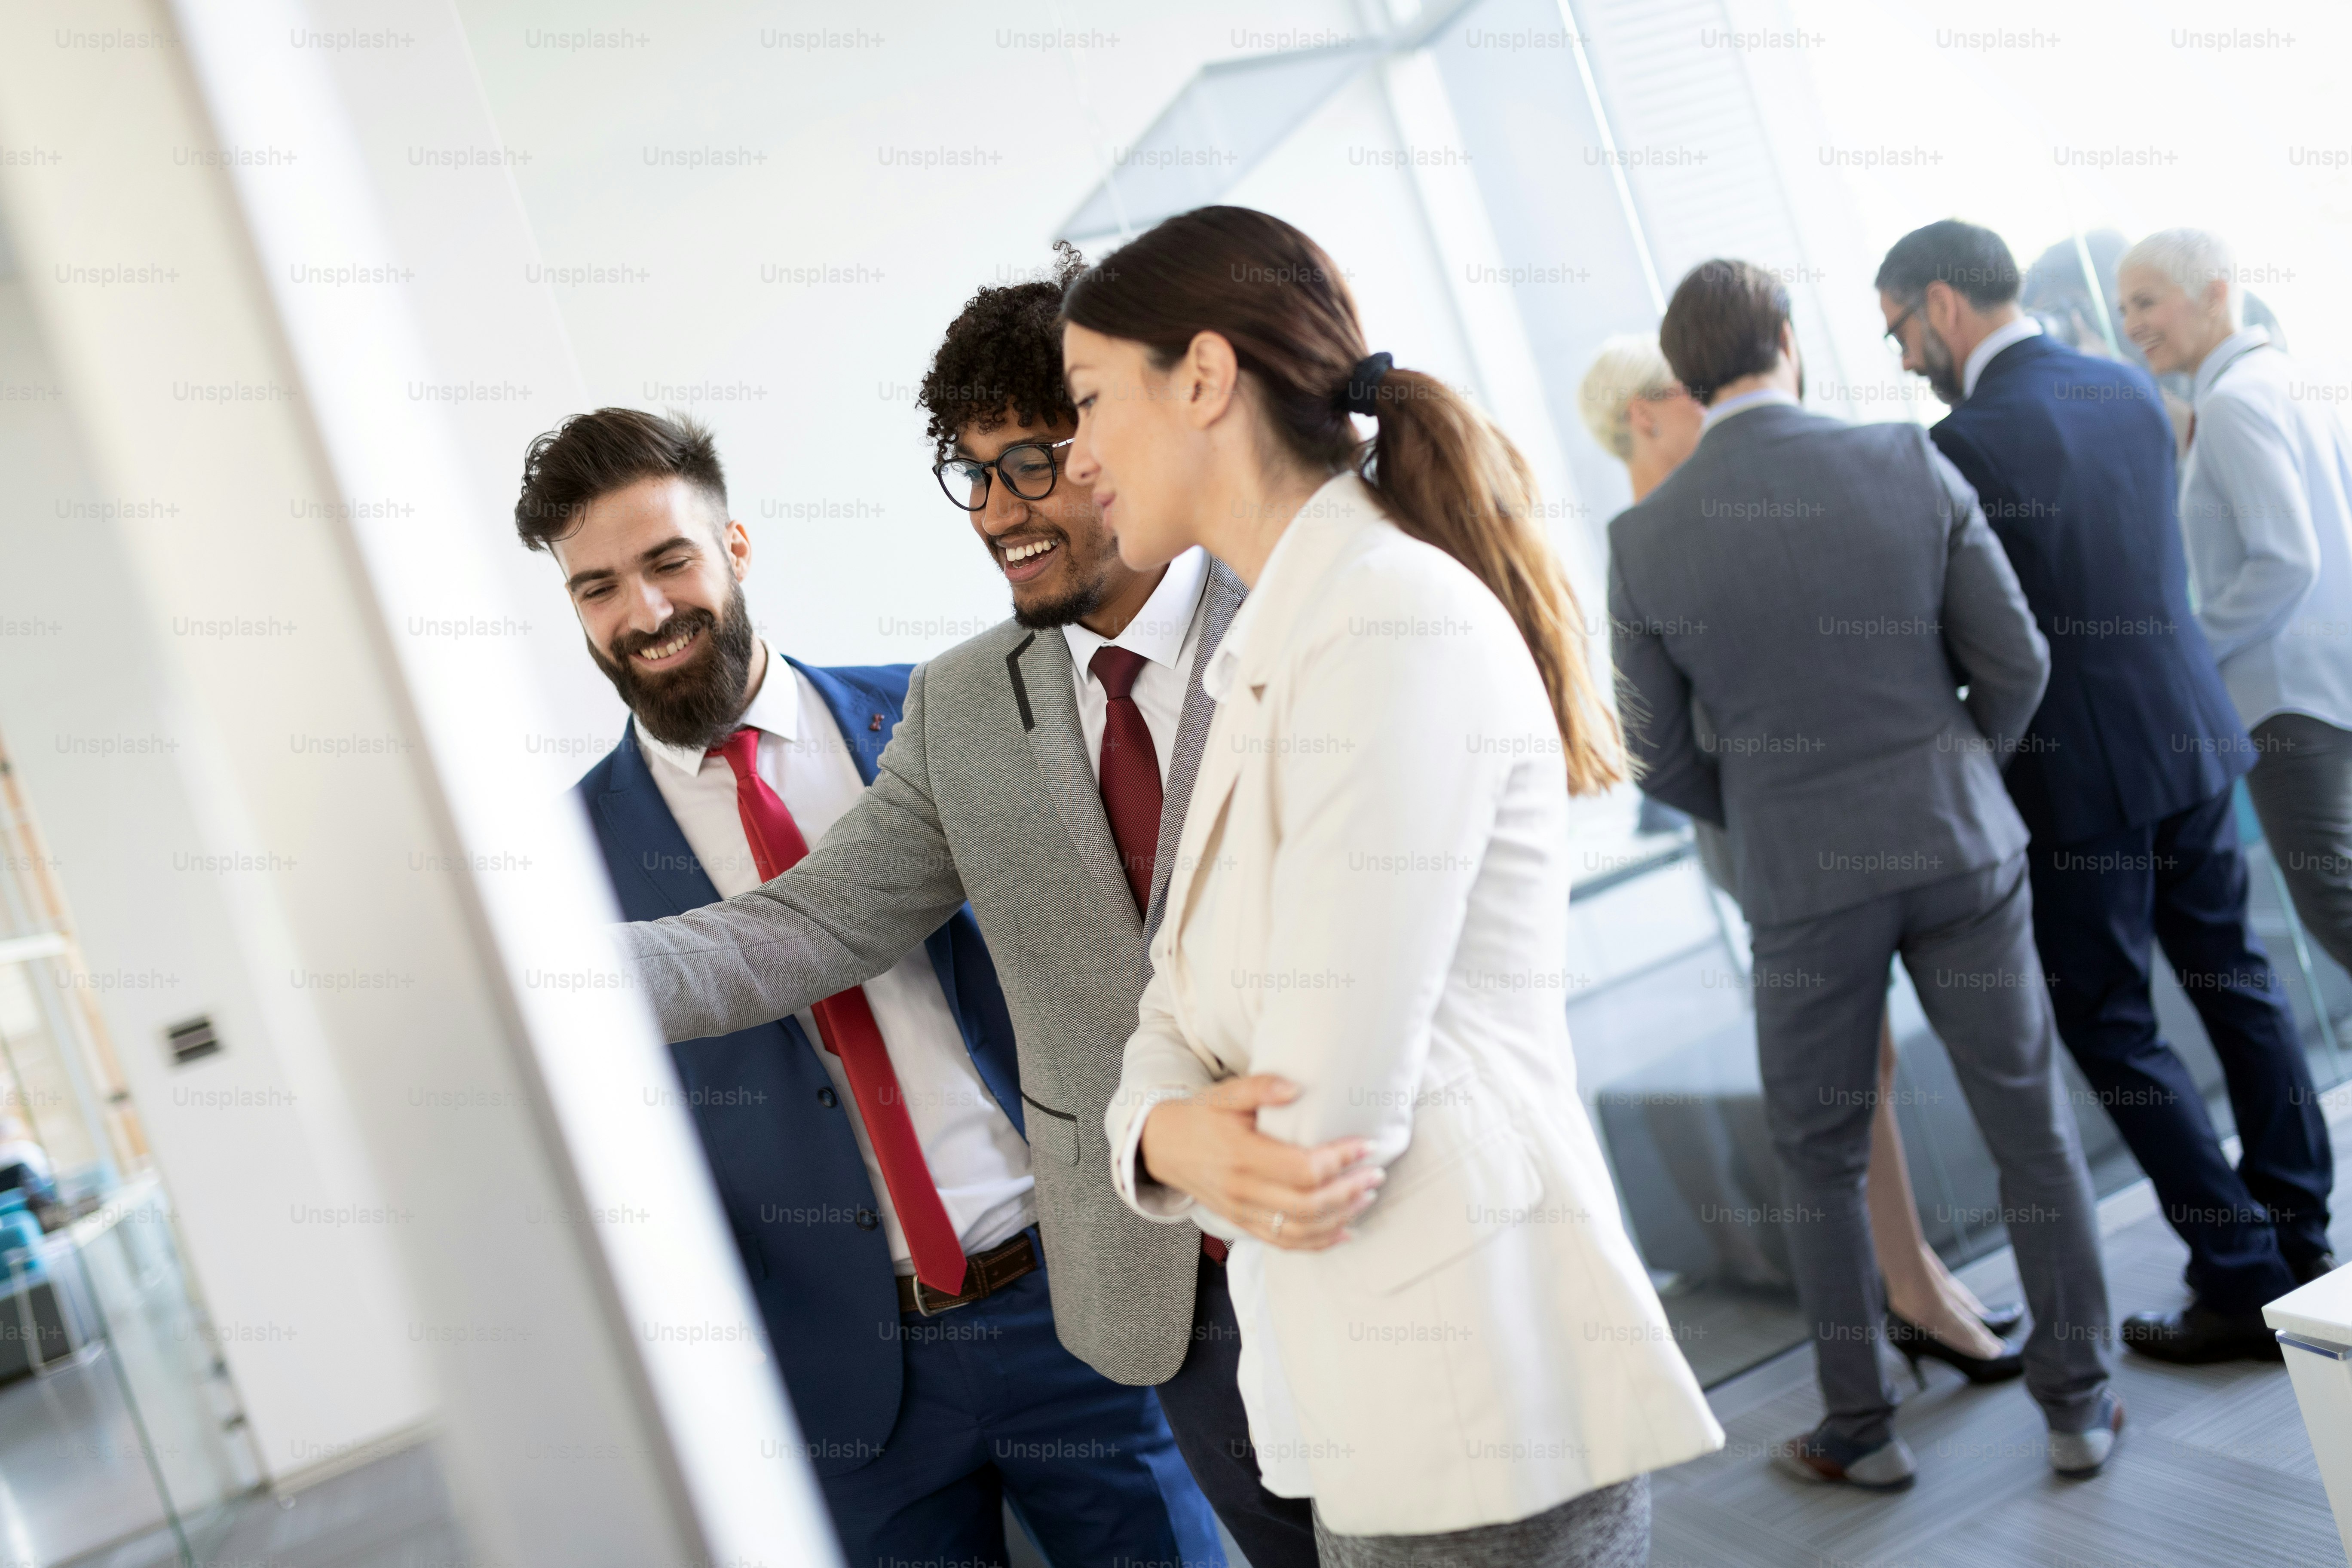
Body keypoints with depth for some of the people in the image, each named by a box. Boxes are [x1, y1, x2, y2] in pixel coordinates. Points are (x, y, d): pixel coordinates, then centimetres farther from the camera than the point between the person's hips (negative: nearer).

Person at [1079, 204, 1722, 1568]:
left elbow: (1328, 1121, -22)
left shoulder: (1395, 625, -18)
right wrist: (1168, 1134, -13)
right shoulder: (1278, 650, 13)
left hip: (1479, 1426, -8)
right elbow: (1183, 1008, 9)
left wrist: (1183, 1141, -1)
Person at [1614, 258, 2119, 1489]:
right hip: (1958, 847, 1)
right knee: (2030, 1126, 15)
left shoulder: (1644, 538, -8)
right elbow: (2015, 662, -2)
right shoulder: (1909, 467, -7)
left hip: (1799, 878, -1)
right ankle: (2078, 1401, 25)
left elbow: (1659, 755, -2)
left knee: (1818, 1156, 15)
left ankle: (1860, 1428, 23)